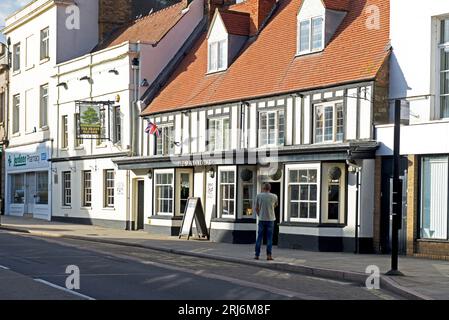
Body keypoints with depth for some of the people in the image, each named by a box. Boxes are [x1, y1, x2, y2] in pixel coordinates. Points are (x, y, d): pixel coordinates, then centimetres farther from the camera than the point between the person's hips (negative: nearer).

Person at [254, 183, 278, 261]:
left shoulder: (259, 196, -2)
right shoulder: (274, 196, -3)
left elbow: (256, 208, 5)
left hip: (261, 219, 1)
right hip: (270, 219, -1)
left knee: (259, 237, 7)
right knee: (269, 238, 3)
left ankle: (257, 255, 7)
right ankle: (269, 255, -1)